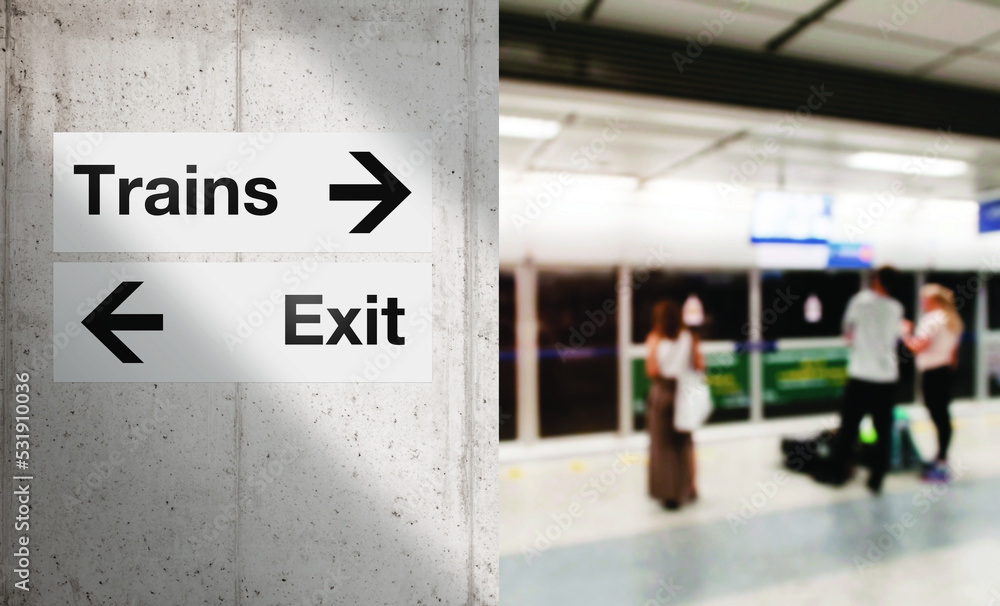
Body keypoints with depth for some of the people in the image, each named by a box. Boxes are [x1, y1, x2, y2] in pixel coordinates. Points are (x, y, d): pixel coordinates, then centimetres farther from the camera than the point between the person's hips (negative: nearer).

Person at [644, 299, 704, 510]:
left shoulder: (654, 338, -9)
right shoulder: (690, 337, -3)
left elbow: (652, 371, -13)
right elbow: (700, 367, -5)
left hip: (661, 391, -3)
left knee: (662, 443, 6)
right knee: (685, 442, 18)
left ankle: (668, 492, 7)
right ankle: (689, 488, 29)